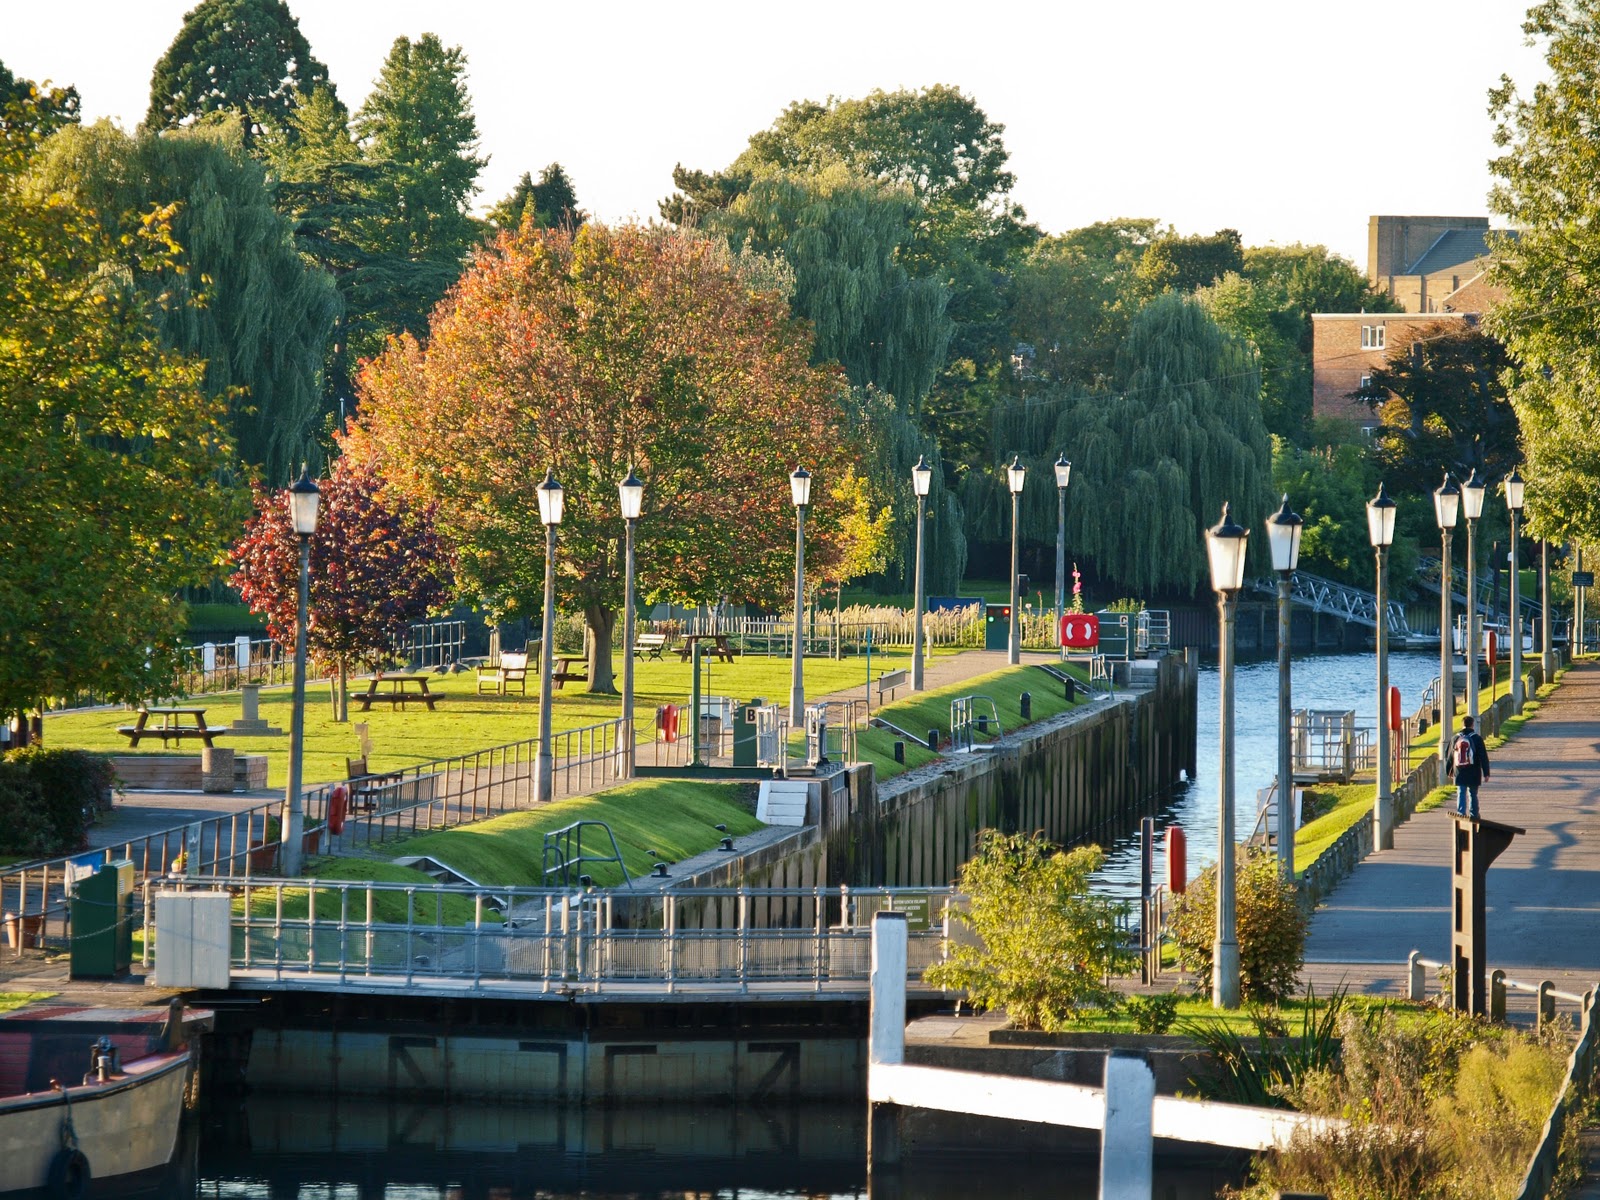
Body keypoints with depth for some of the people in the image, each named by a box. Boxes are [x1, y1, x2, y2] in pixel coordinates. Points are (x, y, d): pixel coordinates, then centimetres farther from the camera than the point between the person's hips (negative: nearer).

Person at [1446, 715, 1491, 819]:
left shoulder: (1456, 738, 5)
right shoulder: (1477, 738, -4)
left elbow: (1450, 757, 14)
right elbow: (1484, 757, -5)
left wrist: (1448, 771, 27)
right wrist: (1486, 773, -2)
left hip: (1459, 773, 1)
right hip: (1474, 774, -1)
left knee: (1461, 794, 2)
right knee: (1473, 794, 9)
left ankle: (1461, 813, -10)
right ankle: (1473, 814, 12)